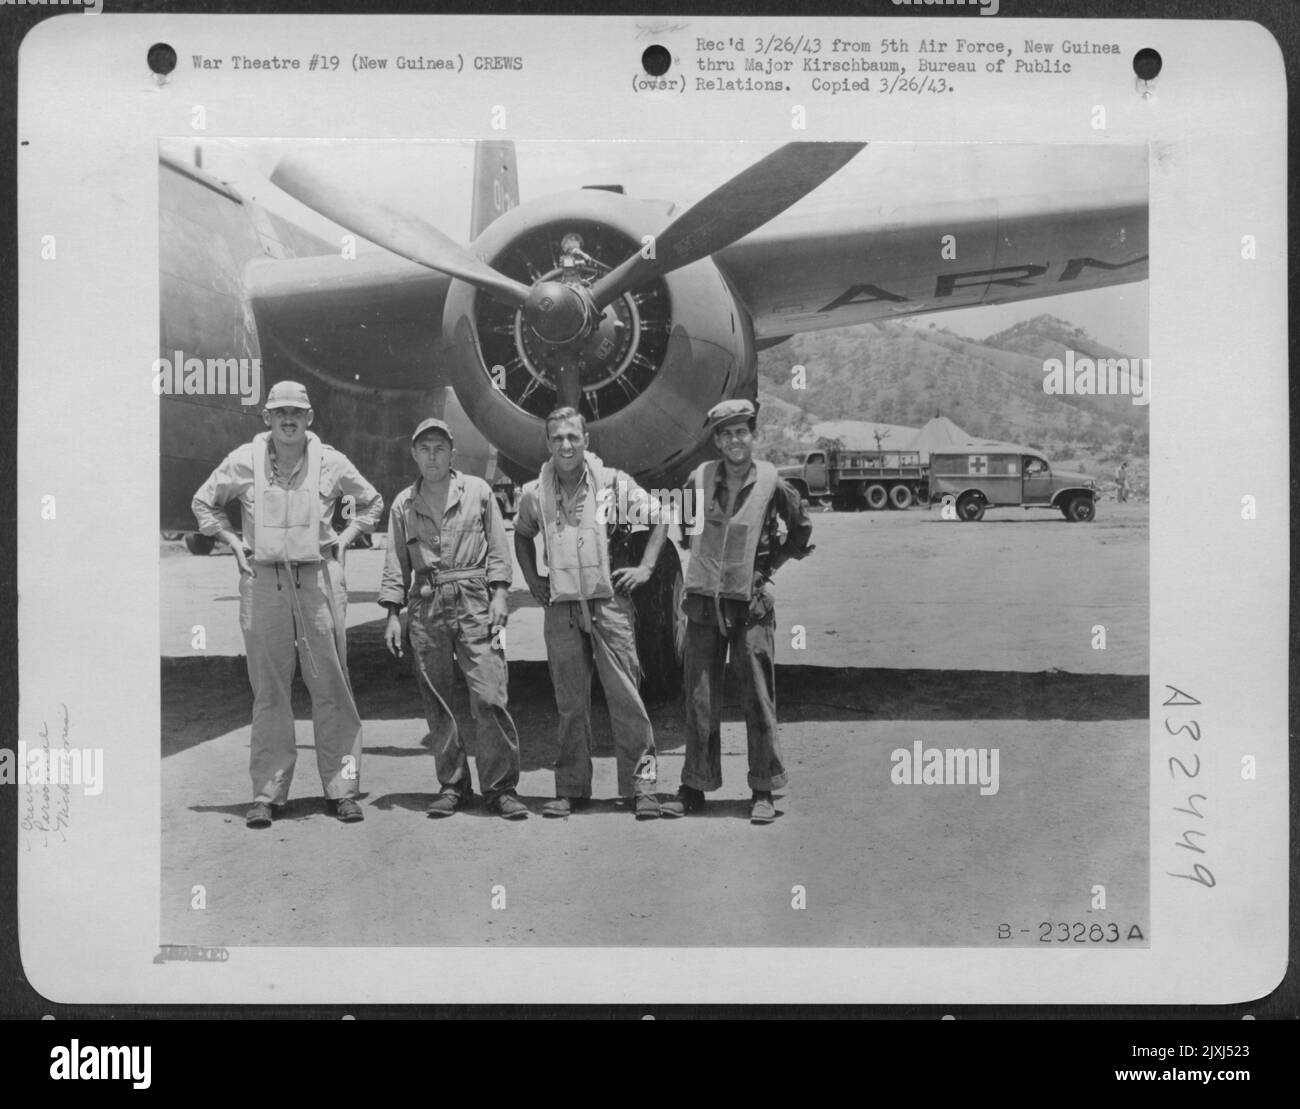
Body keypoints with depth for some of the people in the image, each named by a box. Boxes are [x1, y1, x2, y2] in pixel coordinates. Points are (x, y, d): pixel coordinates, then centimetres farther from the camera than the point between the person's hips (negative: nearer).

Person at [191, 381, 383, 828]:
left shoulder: (331, 462, 4)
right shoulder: (244, 462, 3)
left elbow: (373, 502, 19)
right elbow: (203, 502, 18)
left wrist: (345, 537, 7)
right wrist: (233, 540, 7)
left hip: (319, 579, 0)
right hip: (263, 581, 0)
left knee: (331, 686, 1)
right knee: (269, 690, 3)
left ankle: (342, 788, 7)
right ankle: (267, 792, 8)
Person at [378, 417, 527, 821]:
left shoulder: (478, 491, 8)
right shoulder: (403, 504, 13)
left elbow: (497, 548, 8)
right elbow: (396, 564, 14)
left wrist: (499, 594, -2)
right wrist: (393, 614, 7)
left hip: (474, 601, -2)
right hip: (426, 606, 2)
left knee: (489, 696, -10)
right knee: (436, 702, 3)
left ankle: (500, 786, -2)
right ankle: (452, 784, 13)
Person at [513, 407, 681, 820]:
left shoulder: (614, 482, 0)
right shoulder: (534, 494, 6)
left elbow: (659, 520, 8)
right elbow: (522, 536, 26)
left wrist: (645, 568, 1)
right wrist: (532, 579, 16)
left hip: (609, 603, -2)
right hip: (561, 609, 2)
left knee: (626, 697, -6)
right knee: (570, 704, 6)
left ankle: (641, 787, -2)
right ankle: (571, 789, 14)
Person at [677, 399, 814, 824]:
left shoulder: (770, 481, -4)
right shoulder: (700, 479, 0)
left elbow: (800, 530, 11)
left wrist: (770, 564, 9)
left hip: (751, 605, -2)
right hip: (703, 603, 2)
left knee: (758, 700, 0)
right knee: (699, 699, 5)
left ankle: (763, 791, 7)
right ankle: (695, 785, 15)